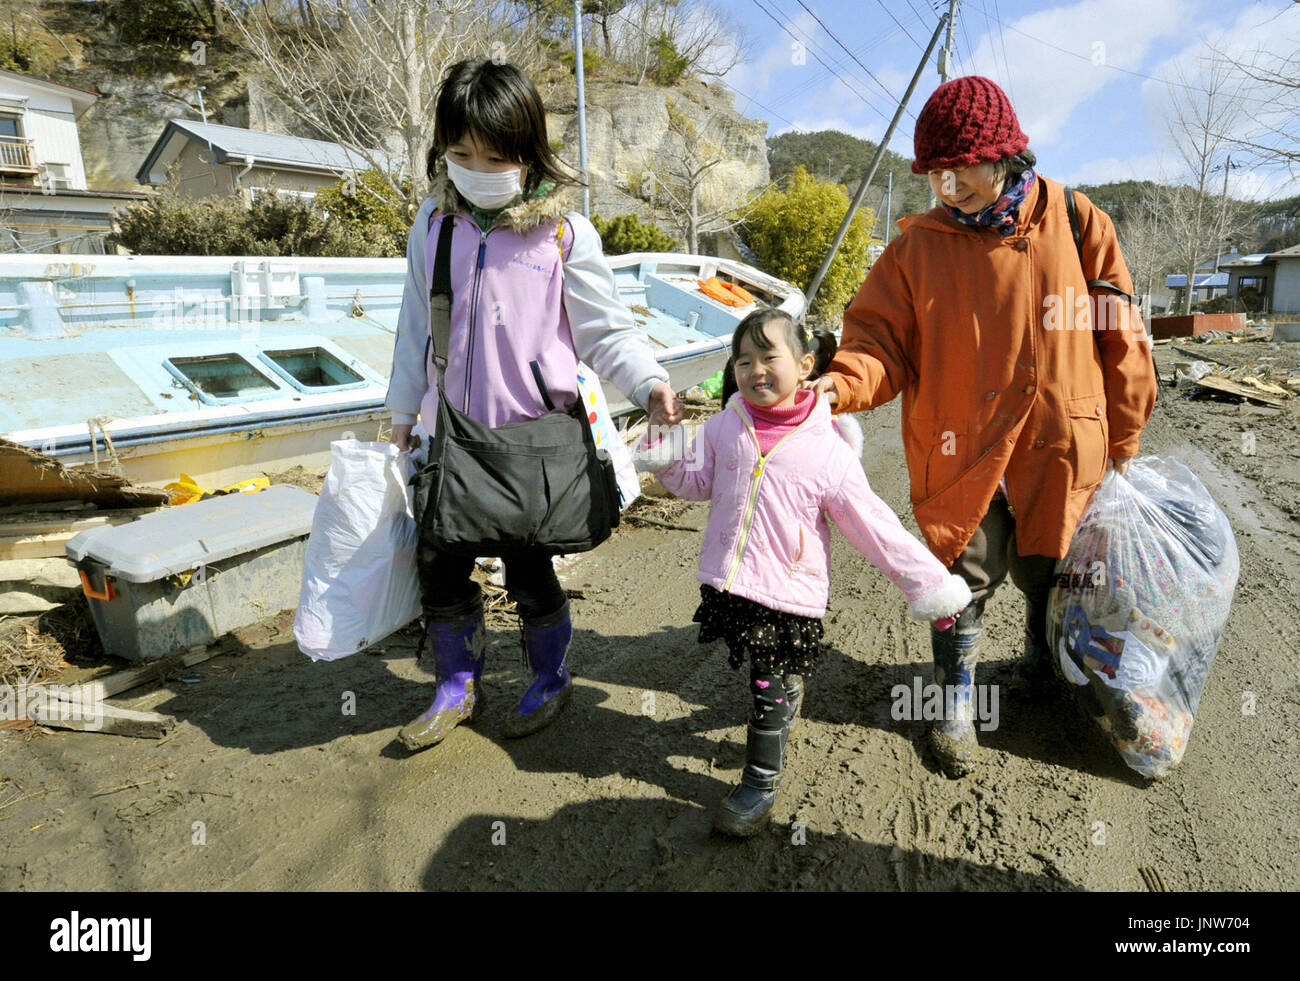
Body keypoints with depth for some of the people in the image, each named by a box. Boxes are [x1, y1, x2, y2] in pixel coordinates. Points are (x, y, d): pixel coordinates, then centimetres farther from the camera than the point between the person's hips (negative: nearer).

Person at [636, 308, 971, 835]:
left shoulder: (827, 450, -13)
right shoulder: (725, 427, -2)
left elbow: (873, 525, -9)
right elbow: (698, 480, 11)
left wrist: (929, 584, -8)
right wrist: (667, 456, -10)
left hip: (790, 592, -4)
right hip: (730, 579, 4)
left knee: (770, 691, 7)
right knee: (766, 675, 22)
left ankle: (762, 782, 26)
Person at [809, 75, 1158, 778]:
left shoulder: (1076, 225, -1)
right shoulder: (919, 246, -1)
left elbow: (1119, 338, 4)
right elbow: (881, 339, -6)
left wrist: (1122, 438, 7)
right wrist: (842, 382, -28)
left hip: (1059, 449, 1)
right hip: (960, 451, -1)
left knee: (1048, 574, 17)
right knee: (964, 578, 4)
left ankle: (1043, 667, 49)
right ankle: (955, 701, 27)